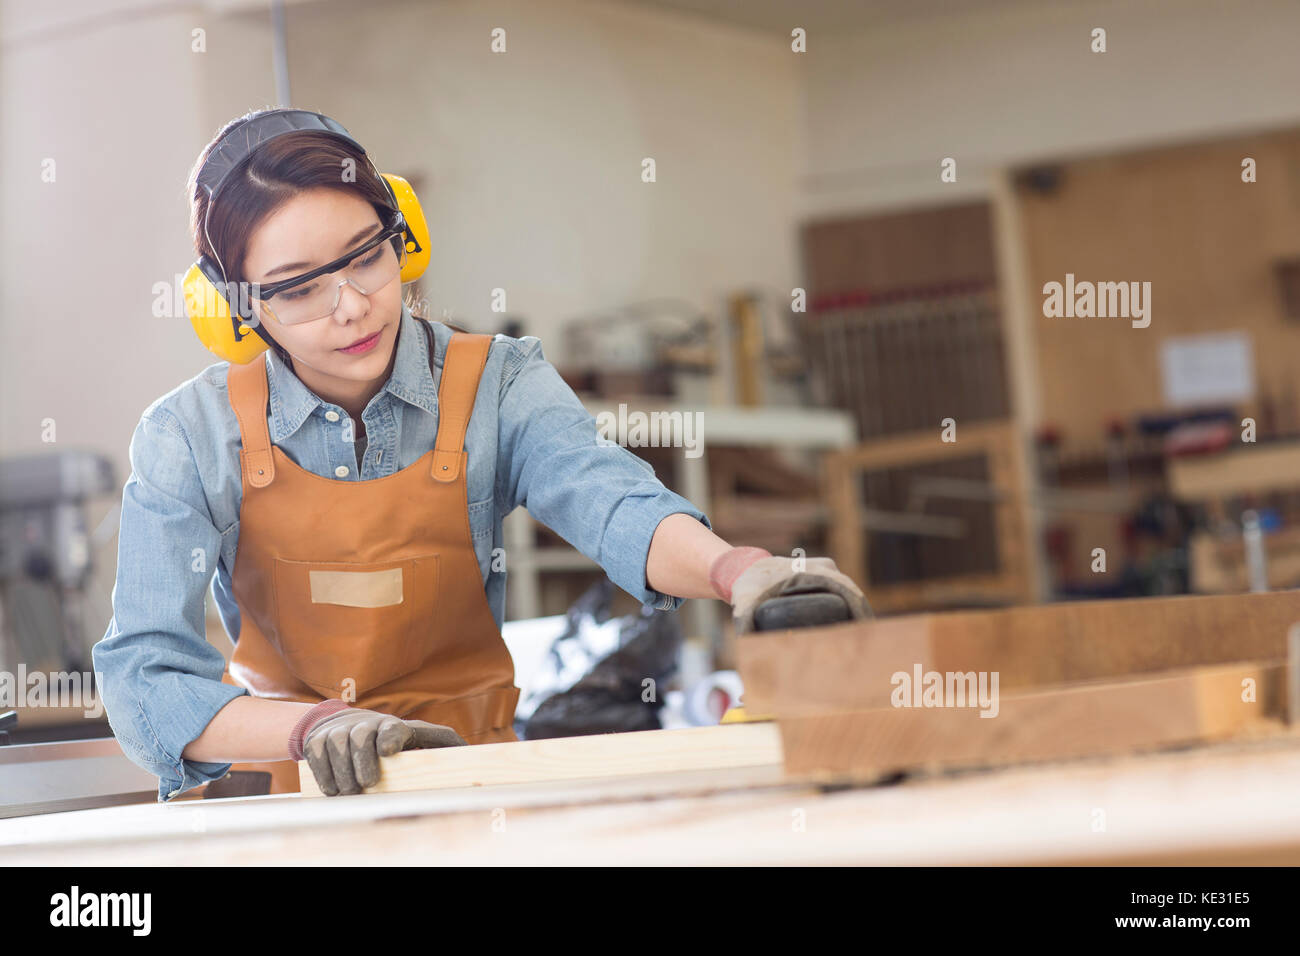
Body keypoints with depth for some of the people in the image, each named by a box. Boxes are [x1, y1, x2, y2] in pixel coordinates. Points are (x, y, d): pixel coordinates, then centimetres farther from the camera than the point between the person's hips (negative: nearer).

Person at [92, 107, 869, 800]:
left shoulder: (495, 386, 2)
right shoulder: (189, 439, -2)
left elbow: (608, 500, -17)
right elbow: (144, 677, -9)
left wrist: (736, 568, -39)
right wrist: (316, 729, -28)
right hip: (277, 785, 0)